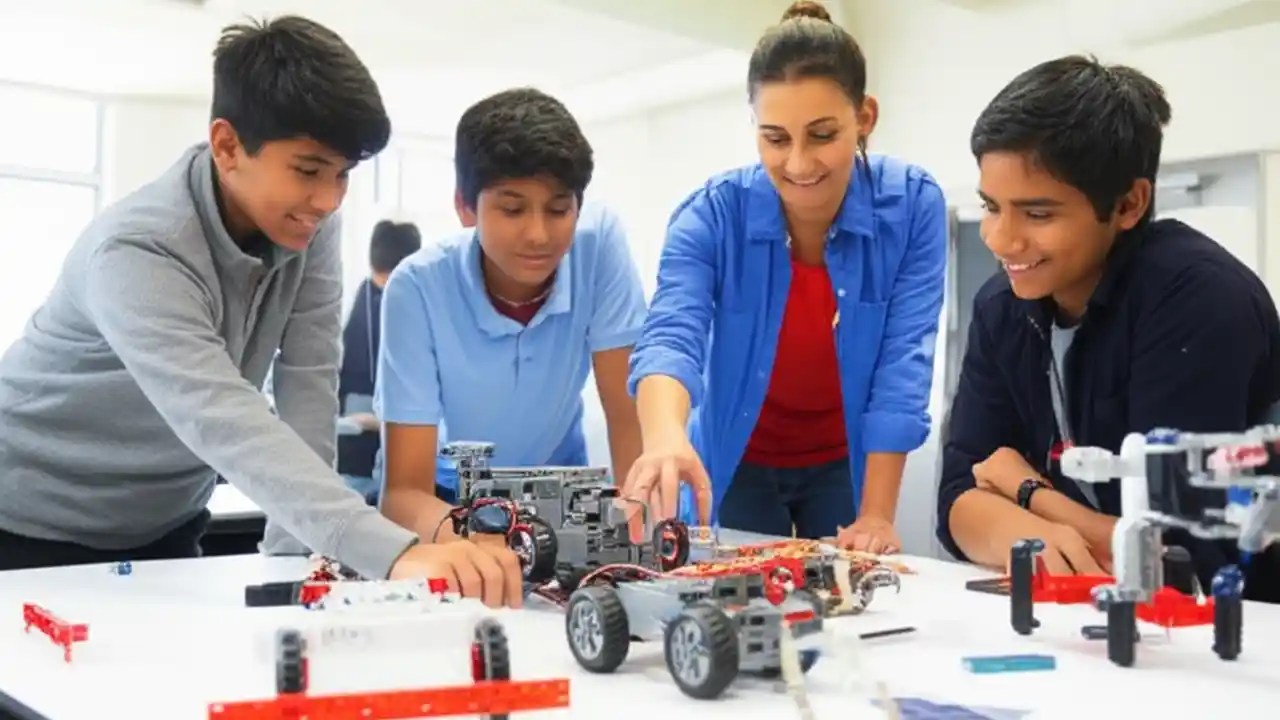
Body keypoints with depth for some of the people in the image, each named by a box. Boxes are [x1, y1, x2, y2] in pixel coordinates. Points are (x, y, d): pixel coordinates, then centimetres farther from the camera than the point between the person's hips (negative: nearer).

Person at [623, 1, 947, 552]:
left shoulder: (912, 205, -18)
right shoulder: (711, 214, -21)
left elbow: (903, 364, -21)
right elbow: (671, 336, -36)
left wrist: (876, 516, -27)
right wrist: (665, 437, -58)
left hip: (846, 465, 1)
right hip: (736, 466, 0)